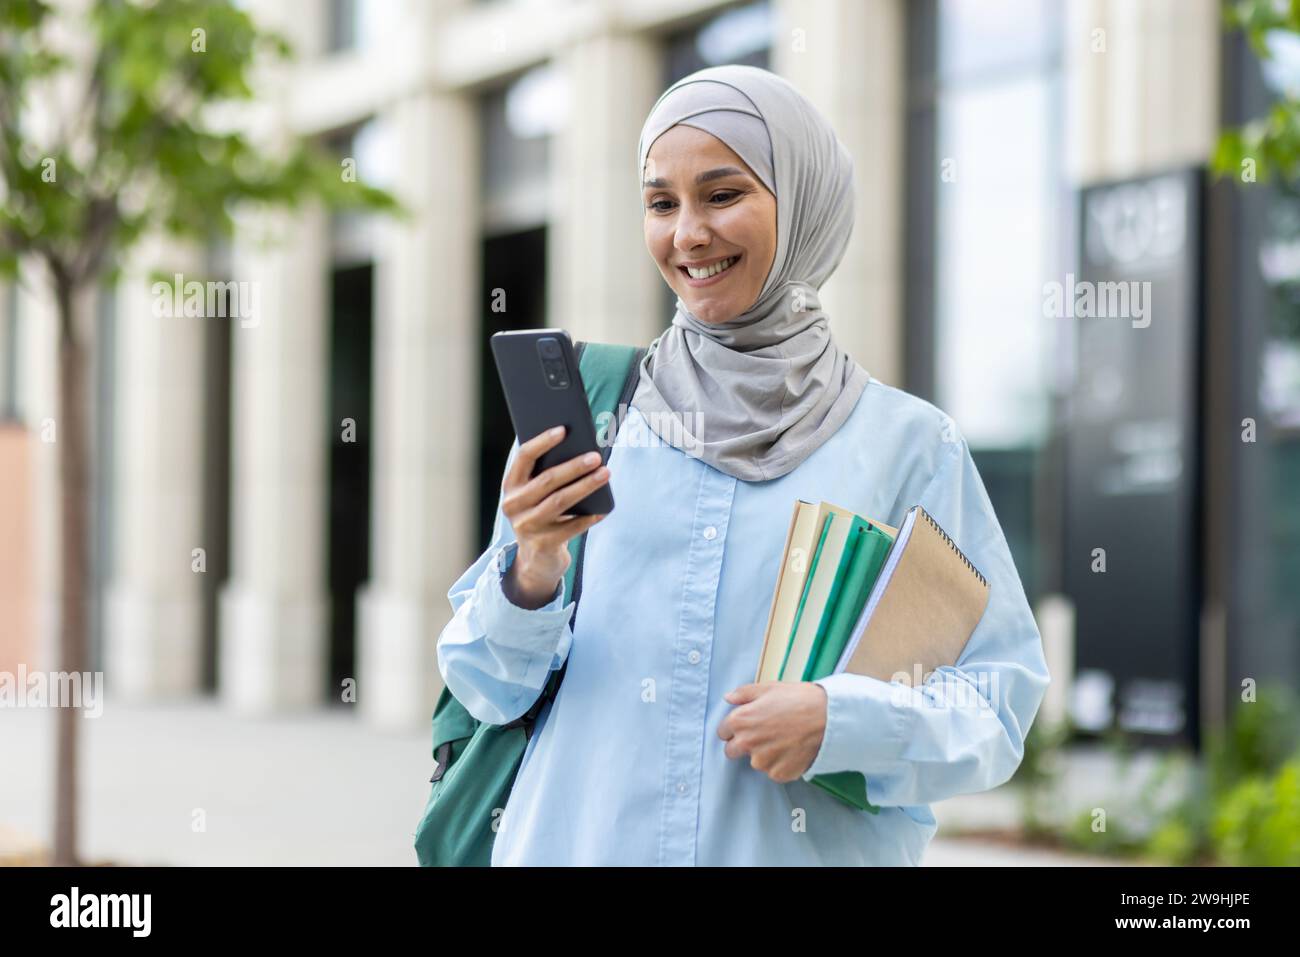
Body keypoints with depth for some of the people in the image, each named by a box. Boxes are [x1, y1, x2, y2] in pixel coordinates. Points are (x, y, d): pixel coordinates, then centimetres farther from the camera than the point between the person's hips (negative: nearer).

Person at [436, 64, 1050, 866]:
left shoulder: (907, 443, -2)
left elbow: (1001, 701, -3)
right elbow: (491, 687, 1)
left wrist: (840, 722, -19)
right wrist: (530, 576, -18)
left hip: (810, 848, -1)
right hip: (580, 840, 1)